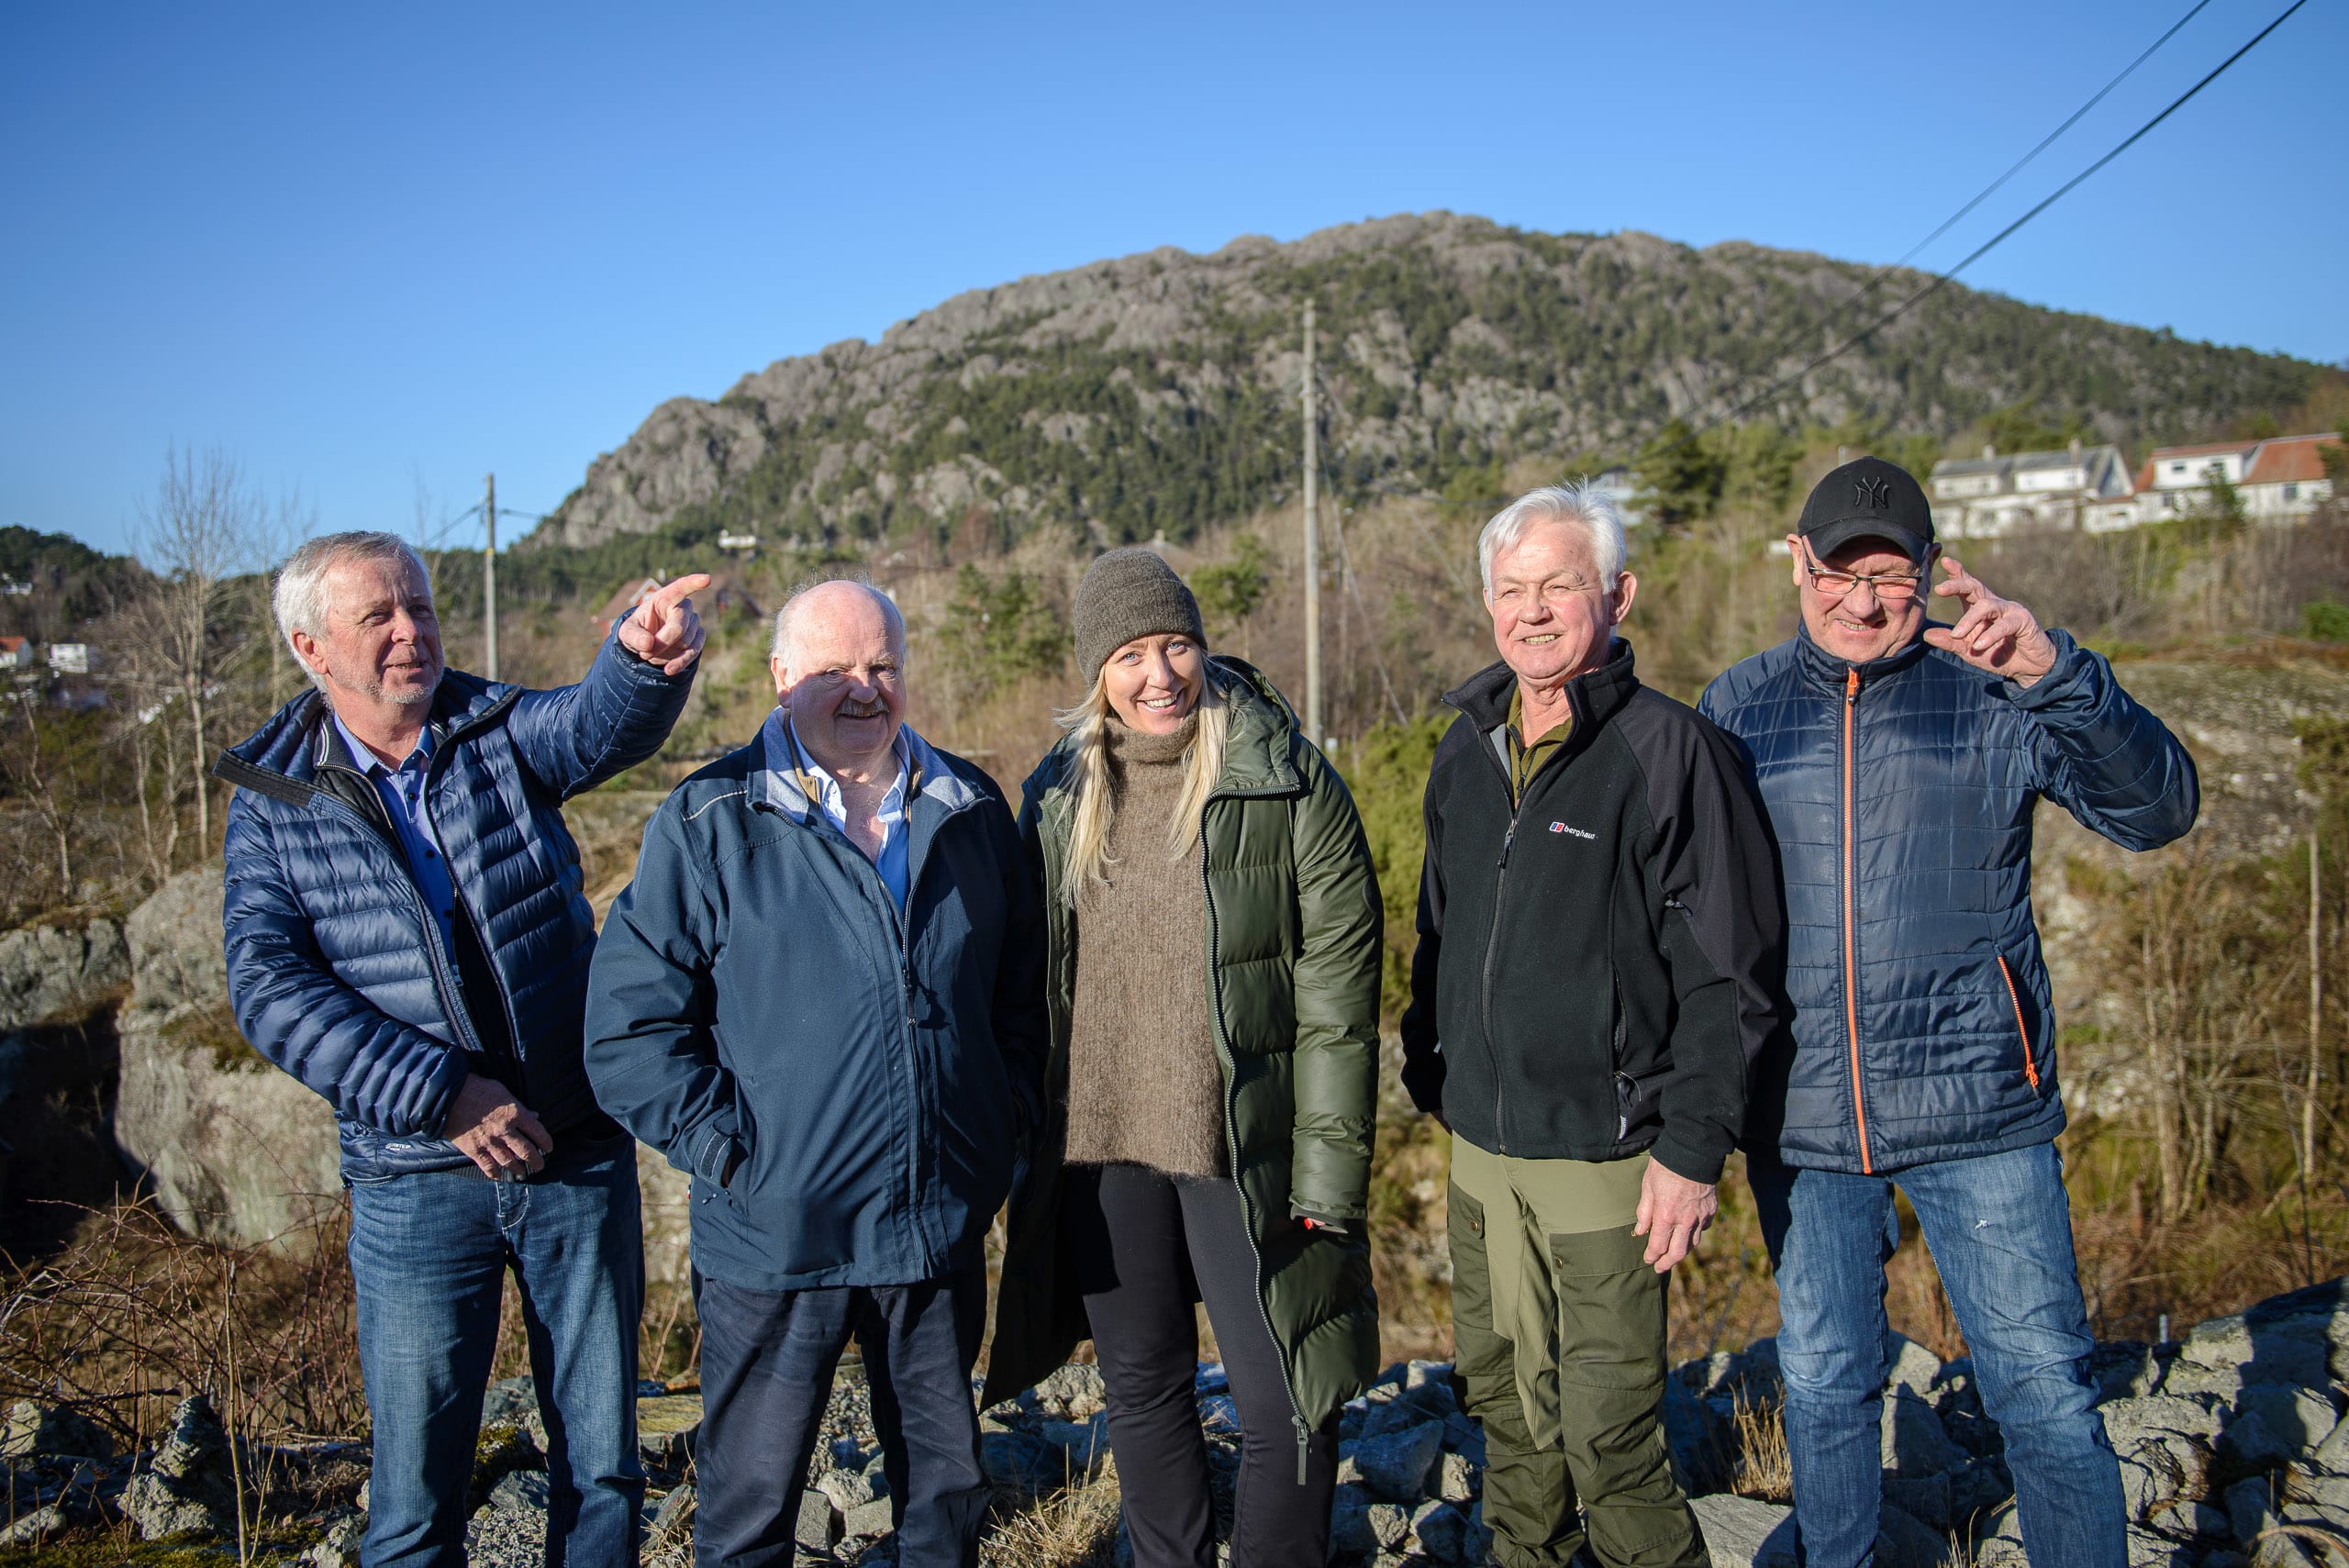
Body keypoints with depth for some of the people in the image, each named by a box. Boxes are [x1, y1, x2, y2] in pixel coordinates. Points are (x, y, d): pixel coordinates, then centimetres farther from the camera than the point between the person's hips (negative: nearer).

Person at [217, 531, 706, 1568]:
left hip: (581, 1160, 1)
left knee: (602, 1464, 13)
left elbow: (602, 724, -22)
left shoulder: (502, 734, 0)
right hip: (417, 1185, 0)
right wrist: (438, 1092, -20)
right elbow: (269, 986, -10)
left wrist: (646, 657, -46)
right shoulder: (274, 805, 0)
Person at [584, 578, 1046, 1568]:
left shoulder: (971, 813, 5)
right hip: (774, 1239, -3)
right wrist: (731, 1149, -13)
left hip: (945, 1228, 3)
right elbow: (628, 1023, -9)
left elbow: (1024, 987, 15)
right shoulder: (708, 824, -7)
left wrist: (1007, 1117, 5)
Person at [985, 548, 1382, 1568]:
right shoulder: (1060, 793, 4)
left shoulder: (1291, 785, -8)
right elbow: (1031, 978, 12)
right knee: (1141, 1388, 18)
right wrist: (1024, 1136, 9)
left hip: (1244, 1149, -4)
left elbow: (1339, 994, -9)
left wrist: (1331, 1168, -12)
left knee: (1284, 1406, 3)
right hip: (1101, 1144, 4)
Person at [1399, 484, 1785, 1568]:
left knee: (1608, 1437, 1)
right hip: (1482, 1151, 6)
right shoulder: (1467, 749, 8)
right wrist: (1429, 1073, 16)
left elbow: (1728, 974, -12)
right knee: (1505, 1408, 18)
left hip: (1605, 1155, -6)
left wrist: (1694, 1148, -15)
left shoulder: (1671, 750, -11)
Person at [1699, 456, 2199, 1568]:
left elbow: (2157, 808, -12)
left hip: (1976, 1108, -2)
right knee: (1823, 1387, 15)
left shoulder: (1989, 692, -1)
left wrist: (2052, 672, -27)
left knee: (2043, 1389, 5)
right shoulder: (1736, 708, 4)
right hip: (1799, 1120, 2)